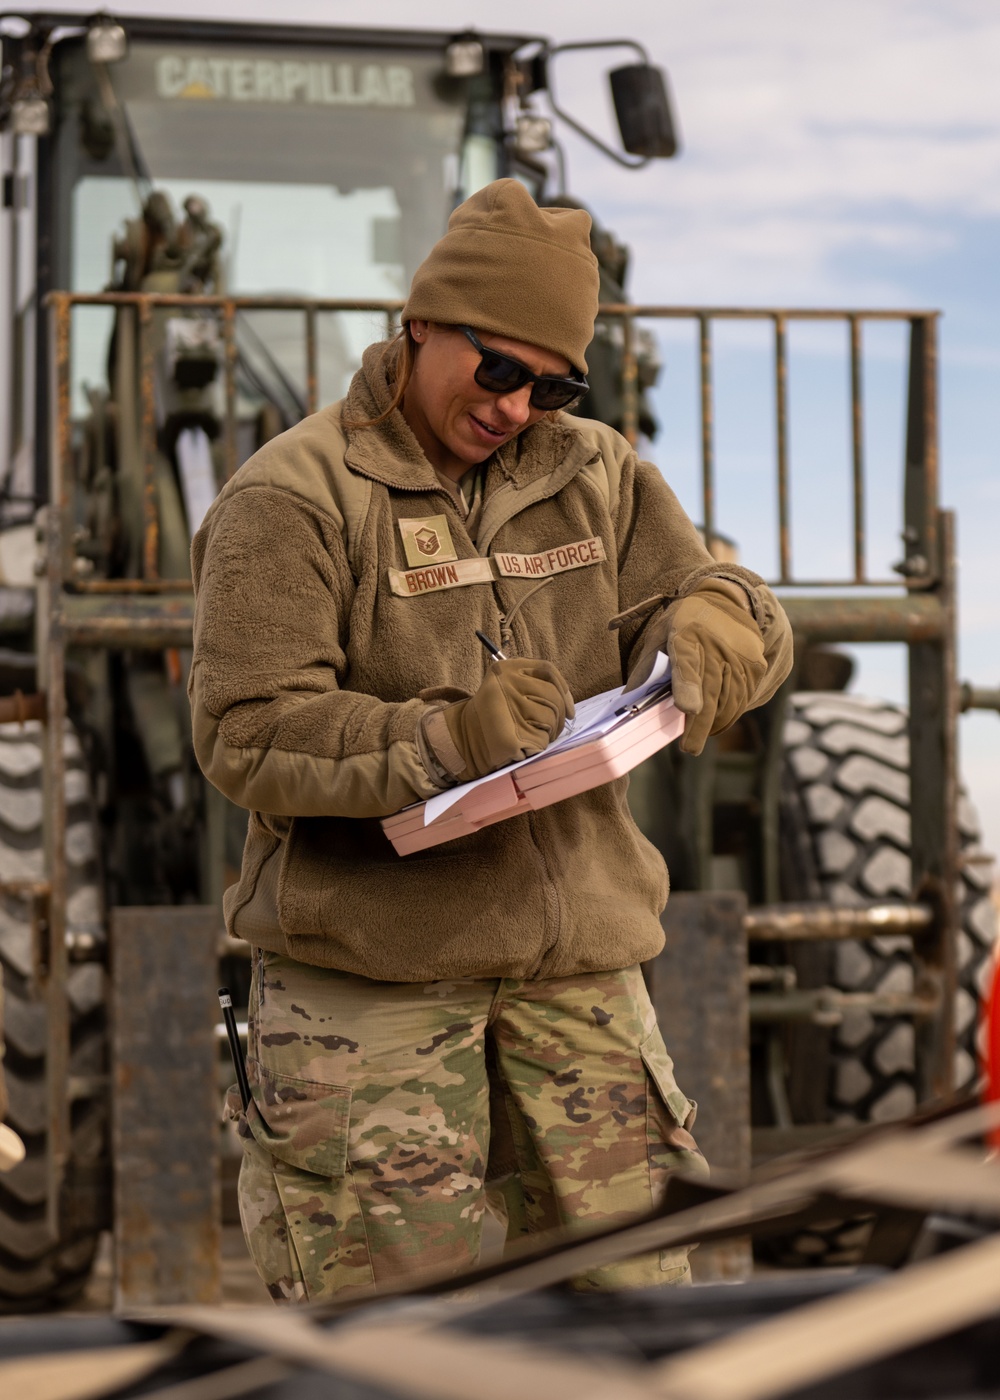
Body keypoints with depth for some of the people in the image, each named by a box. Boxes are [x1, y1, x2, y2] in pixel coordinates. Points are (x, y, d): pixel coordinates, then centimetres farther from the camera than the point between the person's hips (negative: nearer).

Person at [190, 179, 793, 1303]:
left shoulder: (595, 475, 12)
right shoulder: (290, 499, -5)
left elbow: (719, 614, 10)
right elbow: (245, 737, -13)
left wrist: (716, 618, -15)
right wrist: (442, 742, -27)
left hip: (576, 963, 5)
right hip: (366, 971, -5)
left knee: (632, 1287, 4)